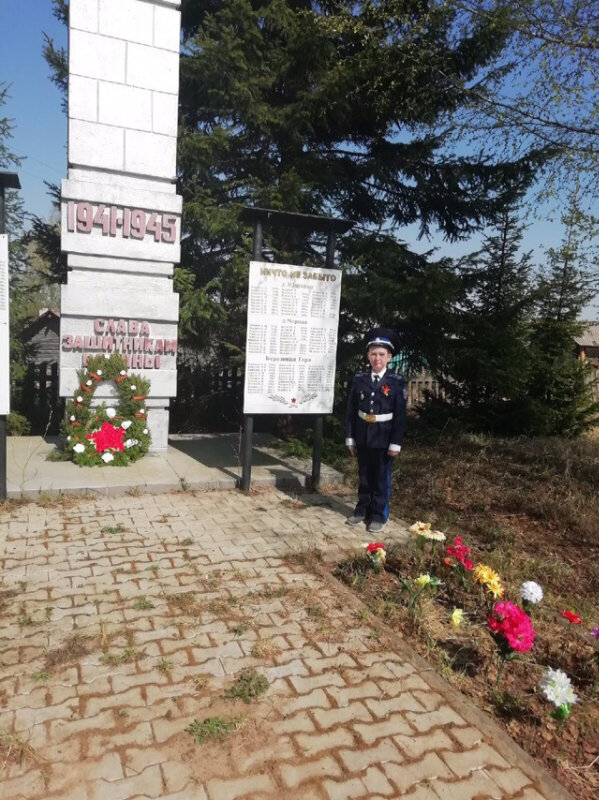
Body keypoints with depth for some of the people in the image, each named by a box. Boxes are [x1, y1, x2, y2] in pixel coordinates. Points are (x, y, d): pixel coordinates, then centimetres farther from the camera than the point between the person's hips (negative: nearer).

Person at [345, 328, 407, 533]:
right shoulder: (359, 380, 1)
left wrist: (396, 443, -10)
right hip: (362, 437, 3)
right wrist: (350, 437, 2)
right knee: (364, 476, 14)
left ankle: (379, 515, 20)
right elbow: (351, 411, 4)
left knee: (382, 478, 8)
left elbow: (400, 415, -7)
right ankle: (362, 510, 29)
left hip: (384, 439, -3)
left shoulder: (397, 383, -6)